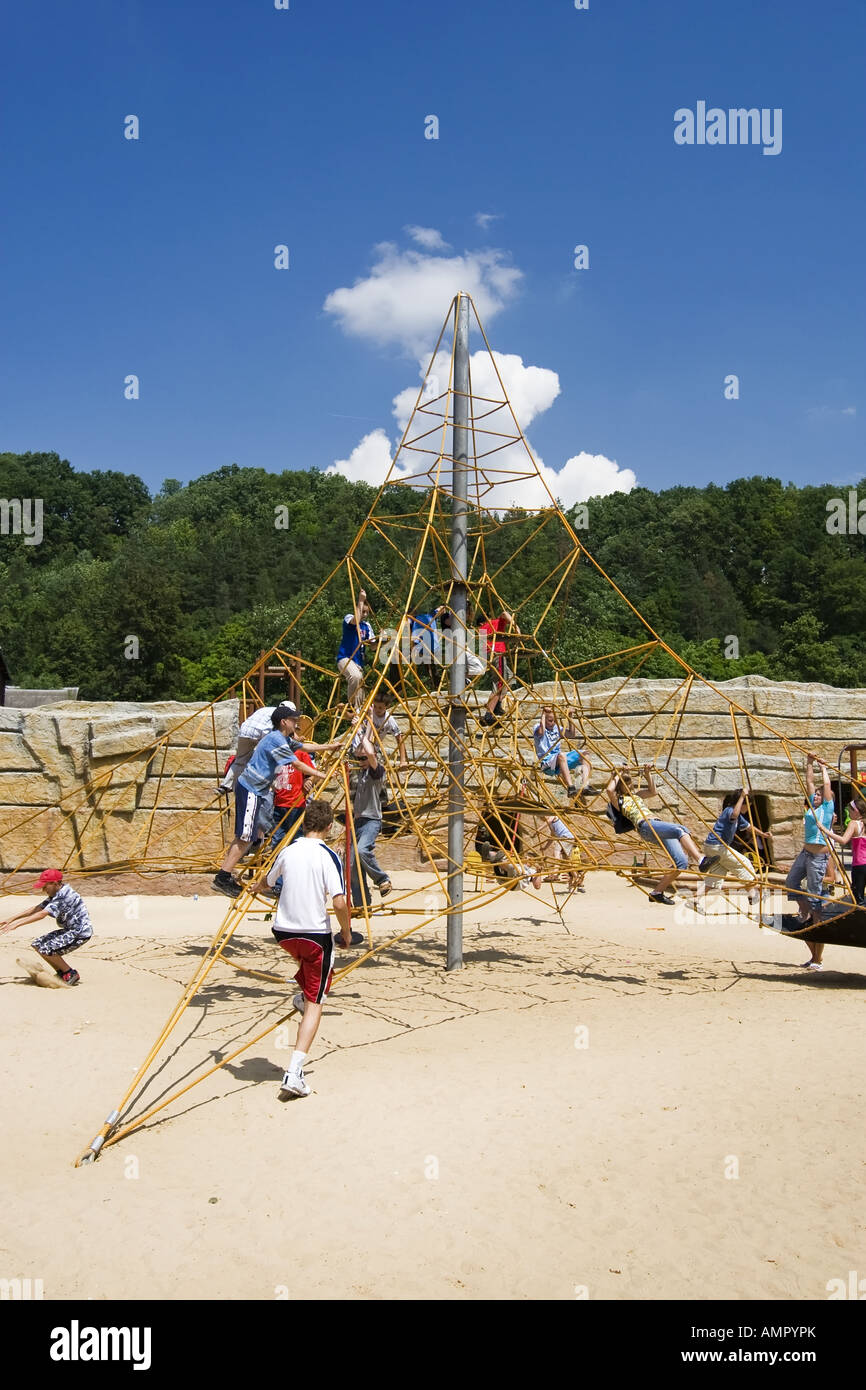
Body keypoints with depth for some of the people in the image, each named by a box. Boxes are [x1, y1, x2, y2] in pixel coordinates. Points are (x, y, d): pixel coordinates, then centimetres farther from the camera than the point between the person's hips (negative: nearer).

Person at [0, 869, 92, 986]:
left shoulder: (65, 895, -22)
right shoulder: (55, 895, 10)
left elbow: (42, 914, -28)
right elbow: (36, 909, 12)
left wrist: (17, 924, -28)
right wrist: (11, 918, 7)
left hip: (80, 933, -11)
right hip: (69, 930, 11)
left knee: (45, 949, -19)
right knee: (37, 945, 8)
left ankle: (71, 974, -3)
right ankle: (61, 973, 13)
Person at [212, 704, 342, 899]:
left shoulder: (284, 739, 14)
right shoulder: (276, 739, -16)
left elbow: (305, 747, 25)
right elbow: (296, 763, -15)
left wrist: (330, 746, 25)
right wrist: (319, 775, -9)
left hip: (253, 789, 10)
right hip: (250, 790, -10)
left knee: (242, 836, 12)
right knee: (245, 837, -9)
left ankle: (224, 875, 15)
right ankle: (222, 879, -7)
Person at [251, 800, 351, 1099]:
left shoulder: (288, 850, 3)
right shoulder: (328, 856, -12)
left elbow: (267, 880, 23)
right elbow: (340, 902, -19)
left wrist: (256, 887, 46)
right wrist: (346, 932, -2)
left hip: (282, 931, 5)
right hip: (316, 934, -5)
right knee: (314, 1004, 2)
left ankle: (302, 995, 29)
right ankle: (294, 1072, -7)